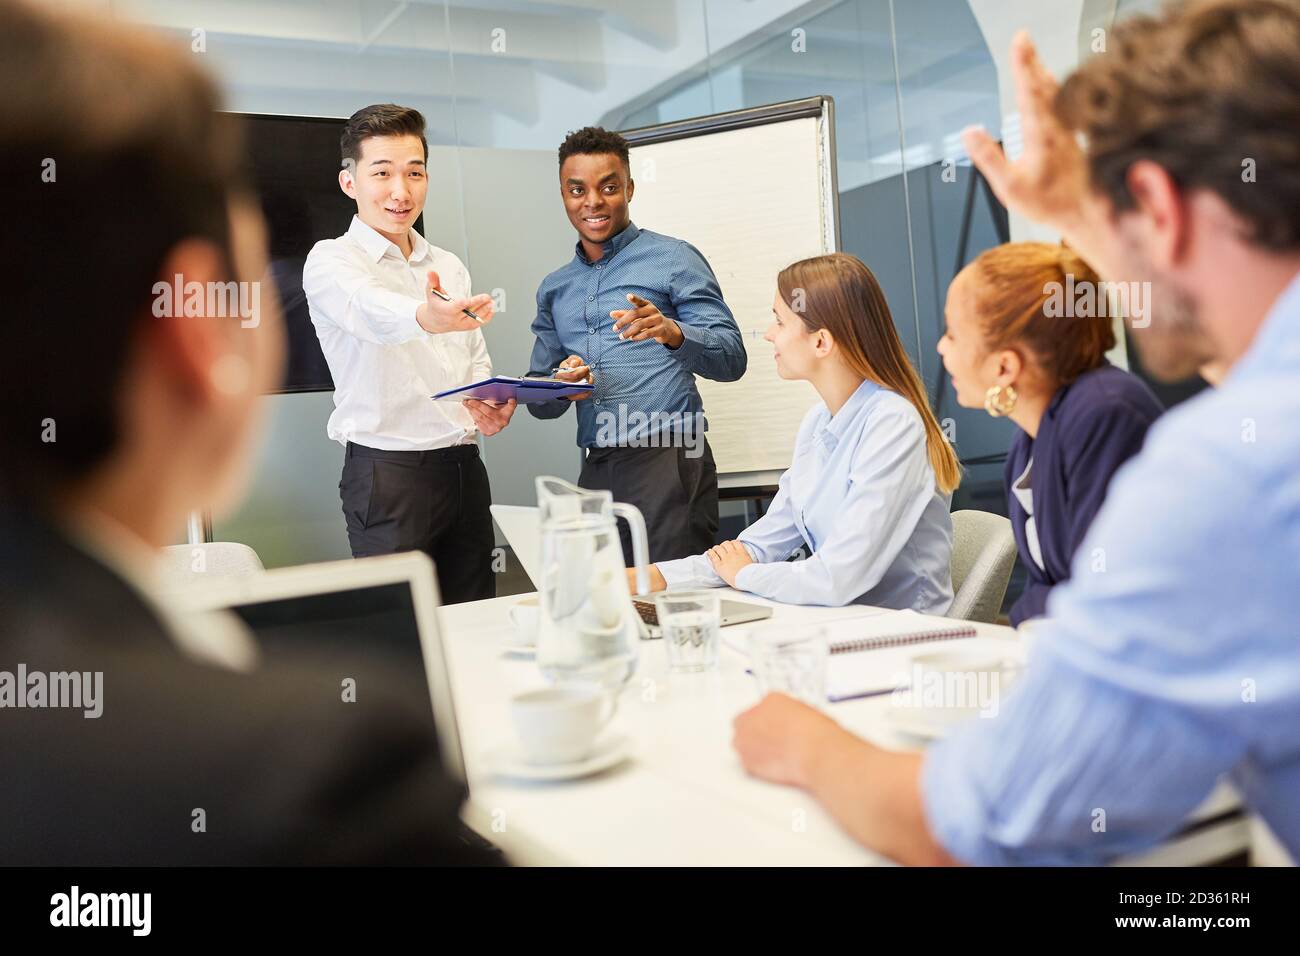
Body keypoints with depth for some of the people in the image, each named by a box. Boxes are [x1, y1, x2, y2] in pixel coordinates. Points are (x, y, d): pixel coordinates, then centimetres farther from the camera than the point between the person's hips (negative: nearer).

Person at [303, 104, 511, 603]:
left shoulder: (450, 268, 16)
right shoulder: (331, 259, -4)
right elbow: (370, 310, -27)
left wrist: (491, 404, -1)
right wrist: (425, 317, -49)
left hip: (464, 468, 6)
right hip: (389, 473, -6)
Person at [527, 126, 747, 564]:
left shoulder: (673, 259, 3)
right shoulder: (554, 289, 18)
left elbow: (731, 359, -4)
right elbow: (540, 402, 19)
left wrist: (673, 333, -24)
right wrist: (560, 387, -5)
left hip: (668, 462, -5)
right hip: (595, 473, 5)